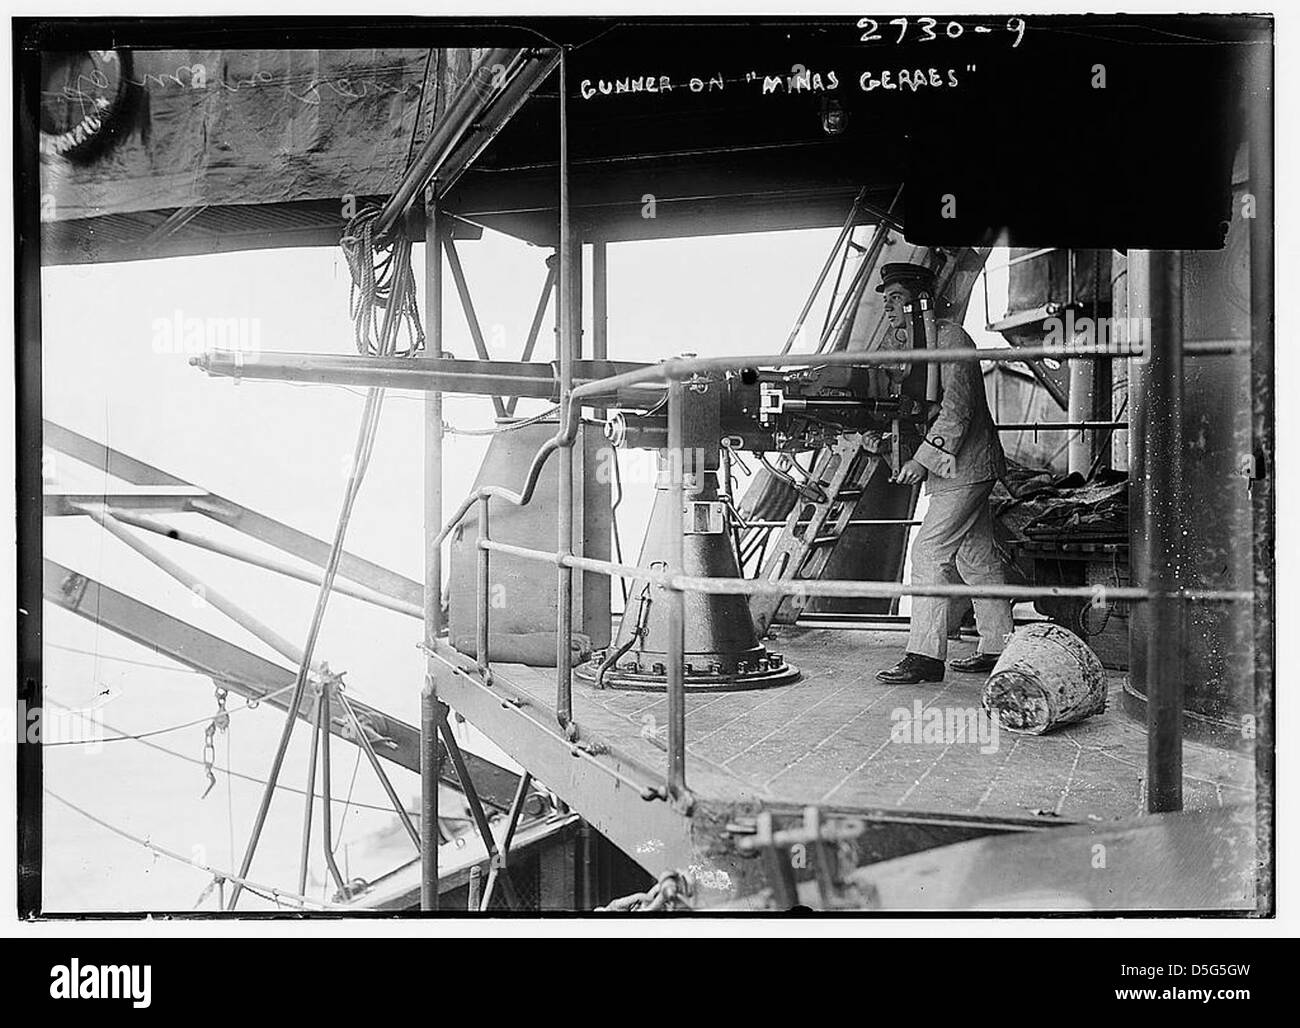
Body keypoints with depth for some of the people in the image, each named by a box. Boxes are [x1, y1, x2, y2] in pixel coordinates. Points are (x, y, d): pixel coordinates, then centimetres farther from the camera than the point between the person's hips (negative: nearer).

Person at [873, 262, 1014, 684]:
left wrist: (922, 459, -24)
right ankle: (999, 649, 19)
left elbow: (956, 410, -20)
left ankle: (925, 657, -10)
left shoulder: (950, 339, -12)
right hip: (958, 470, 10)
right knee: (977, 559, 12)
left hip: (963, 468, -10)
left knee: (928, 552, -11)